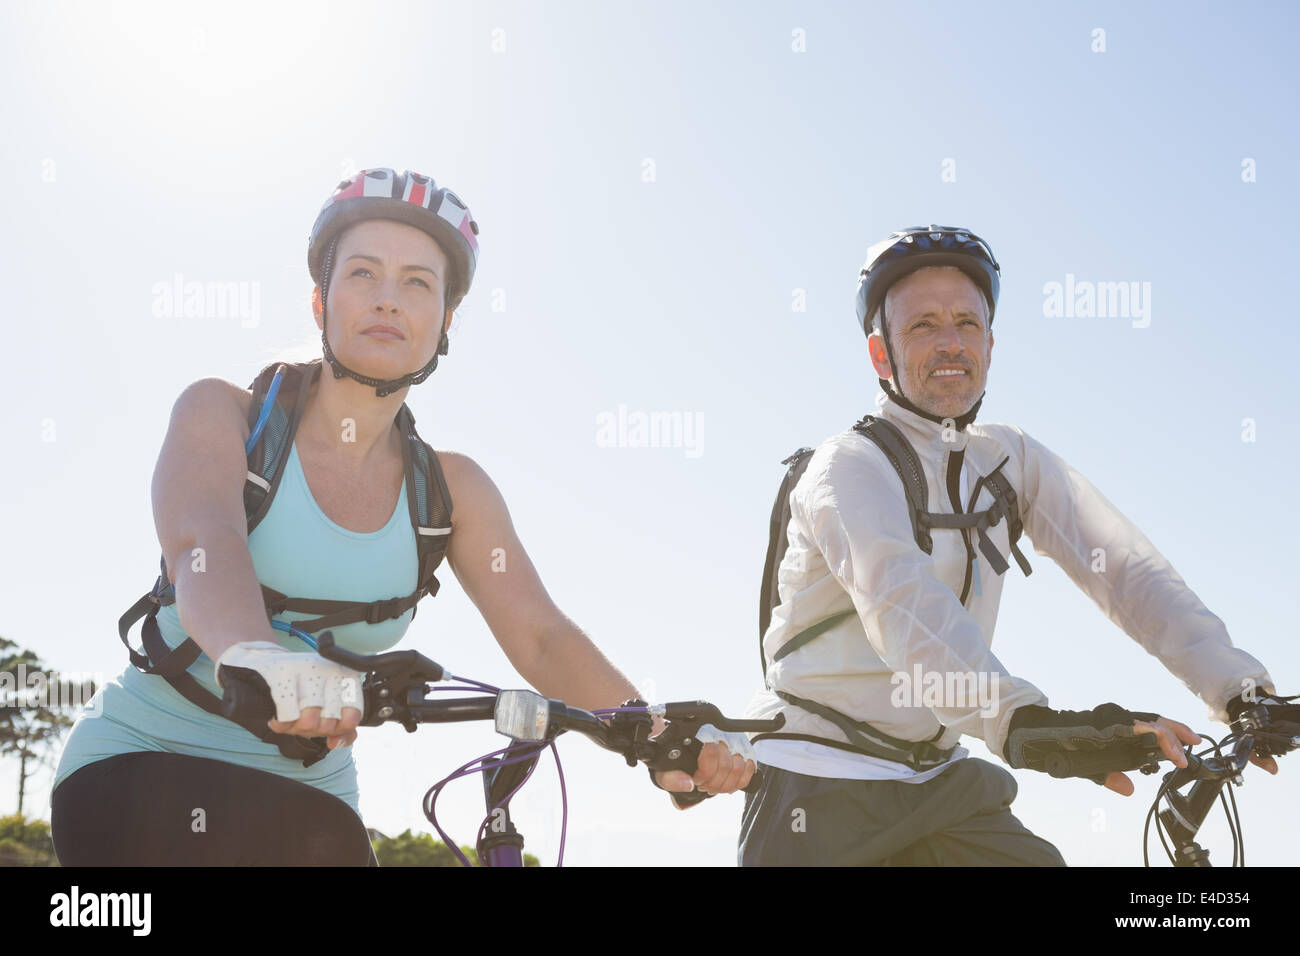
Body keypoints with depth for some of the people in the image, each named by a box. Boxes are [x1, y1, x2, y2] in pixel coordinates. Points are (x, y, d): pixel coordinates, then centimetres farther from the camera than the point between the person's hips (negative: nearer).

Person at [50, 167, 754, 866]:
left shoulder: (450, 489, 2)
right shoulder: (221, 413, -7)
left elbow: (543, 638, -7)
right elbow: (203, 544, -27)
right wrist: (256, 653, -49)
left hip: (305, 795, 4)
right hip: (143, 763, -4)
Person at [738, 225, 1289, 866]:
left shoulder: (1012, 461, 4)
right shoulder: (849, 466, -15)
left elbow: (1125, 569, -7)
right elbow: (903, 600, -33)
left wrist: (1244, 691, -20)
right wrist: (1019, 718, -49)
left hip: (936, 779, 5)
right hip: (820, 783, -5)